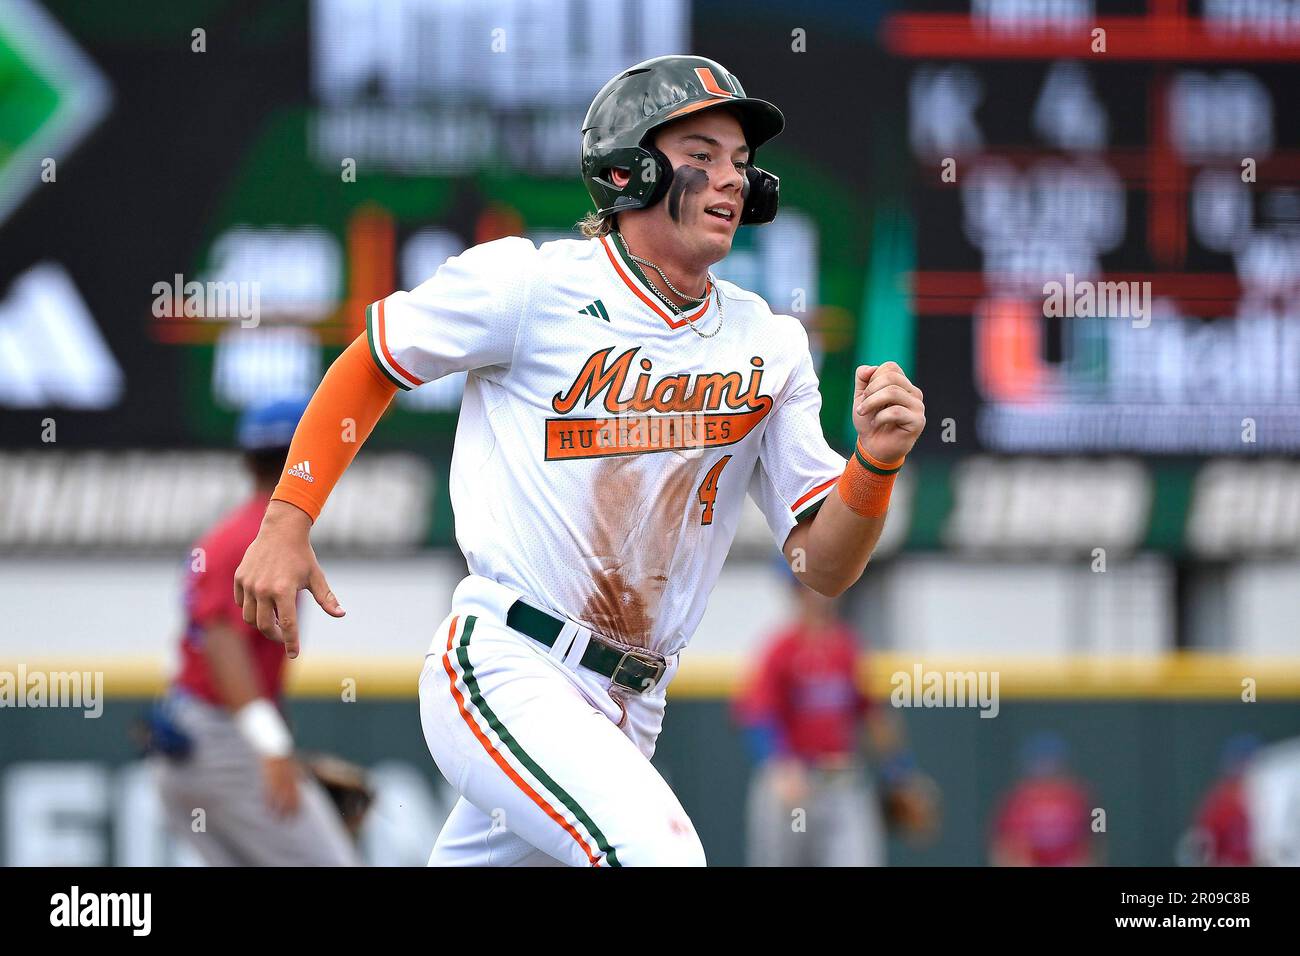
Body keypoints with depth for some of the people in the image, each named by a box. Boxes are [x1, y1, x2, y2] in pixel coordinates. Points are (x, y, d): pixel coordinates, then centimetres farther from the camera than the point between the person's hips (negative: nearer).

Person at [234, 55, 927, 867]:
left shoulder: (769, 346, 7)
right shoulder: (530, 283, -6)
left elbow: (825, 568, 5)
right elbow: (372, 362, 9)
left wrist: (876, 462, -14)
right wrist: (287, 526, 1)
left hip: (629, 710, 6)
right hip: (506, 673, -6)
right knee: (660, 854, -28)